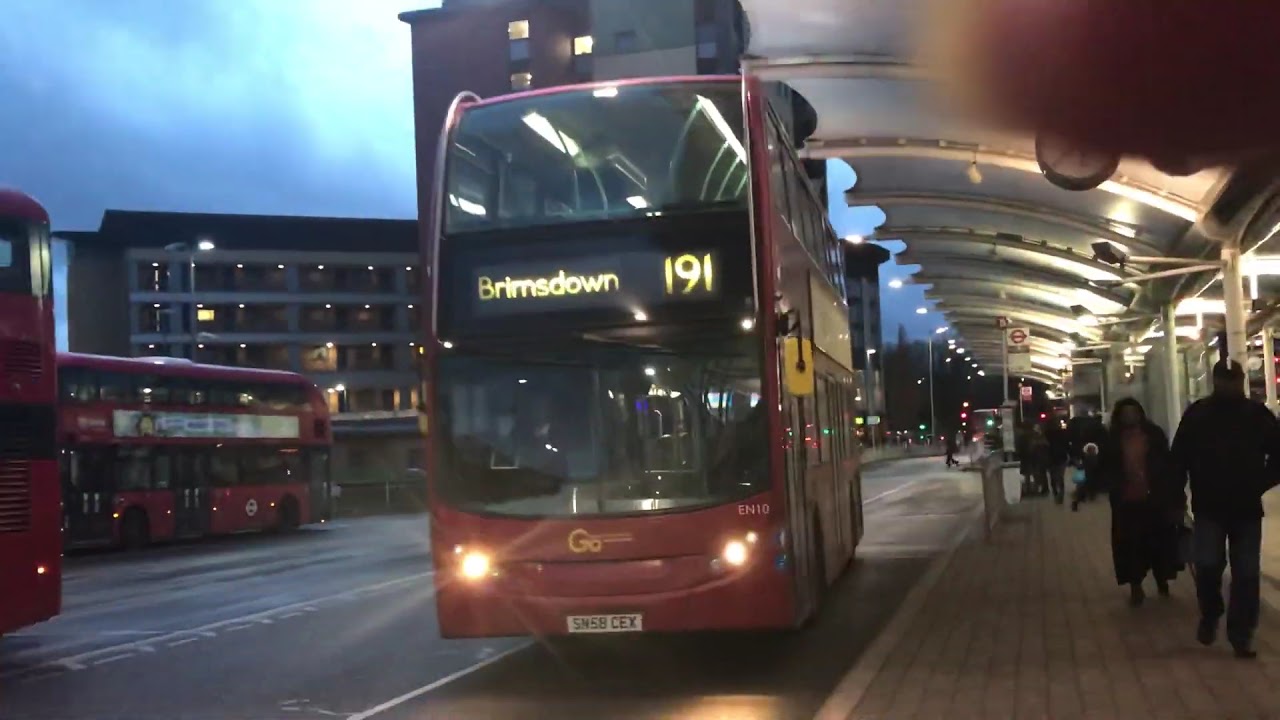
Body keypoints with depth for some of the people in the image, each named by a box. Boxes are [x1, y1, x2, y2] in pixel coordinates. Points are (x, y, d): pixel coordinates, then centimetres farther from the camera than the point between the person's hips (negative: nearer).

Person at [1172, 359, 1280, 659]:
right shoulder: (1197, 414, -1)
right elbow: (1179, 458, 1)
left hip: (1247, 508, 1)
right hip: (1209, 507, -1)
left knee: (1246, 573, 1)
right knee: (1207, 566, -6)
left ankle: (1241, 633, 10)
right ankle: (1209, 617, 20)